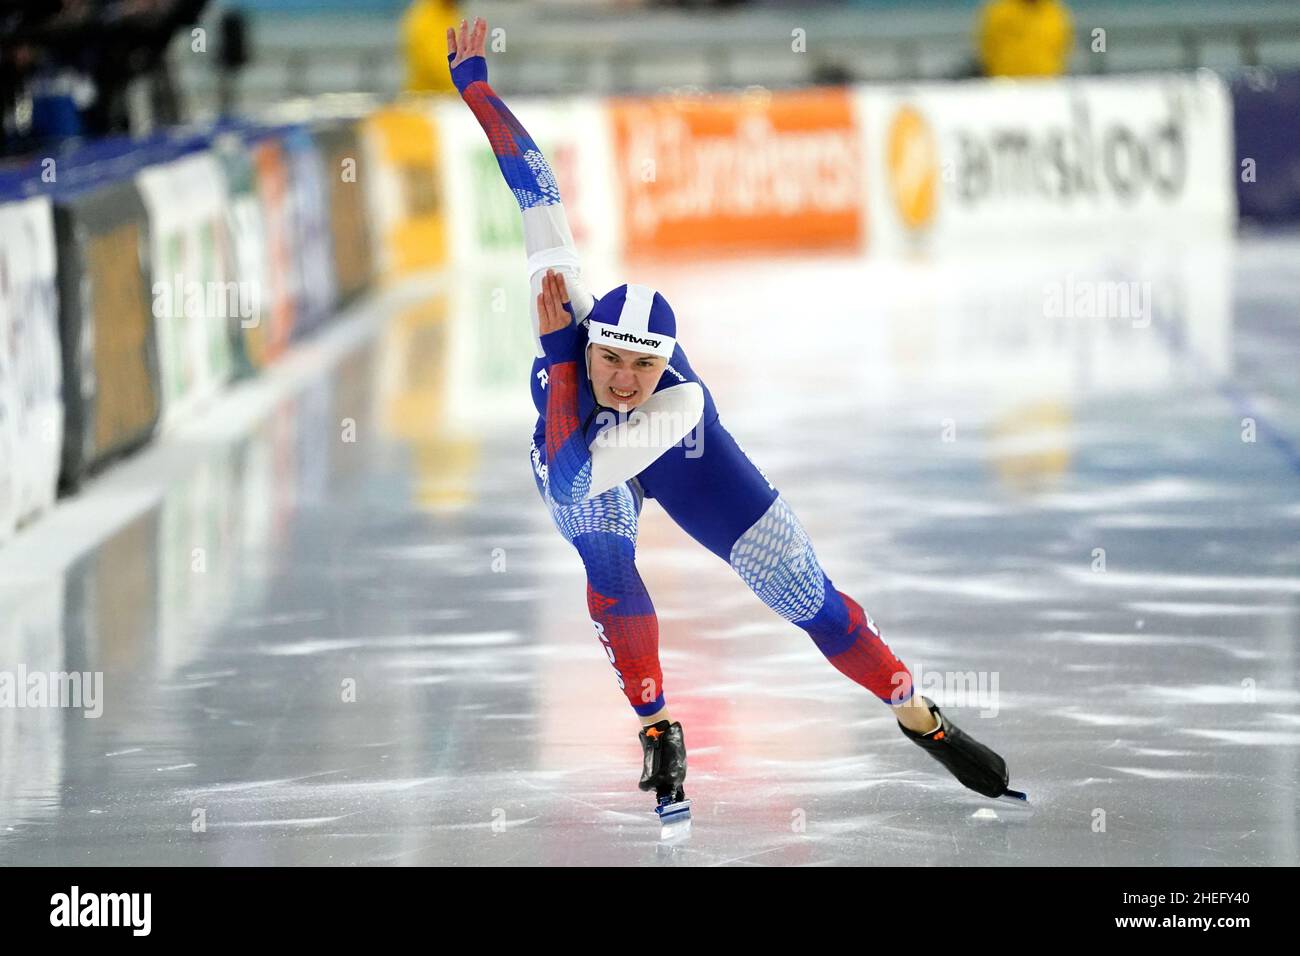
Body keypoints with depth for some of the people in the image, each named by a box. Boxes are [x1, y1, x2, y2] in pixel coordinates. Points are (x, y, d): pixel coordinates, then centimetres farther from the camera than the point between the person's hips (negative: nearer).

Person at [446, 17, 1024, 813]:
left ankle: (918, 716, 19)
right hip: (576, 446, 3)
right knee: (607, 558, -26)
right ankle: (659, 729, -4)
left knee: (805, 591, -1)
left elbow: (571, 477, -53)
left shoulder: (681, 399, -46)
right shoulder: (573, 312, -41)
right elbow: (536, 187, -39)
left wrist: (556, 351, -50)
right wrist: (472, 85, -40)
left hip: (683, 462, -2)